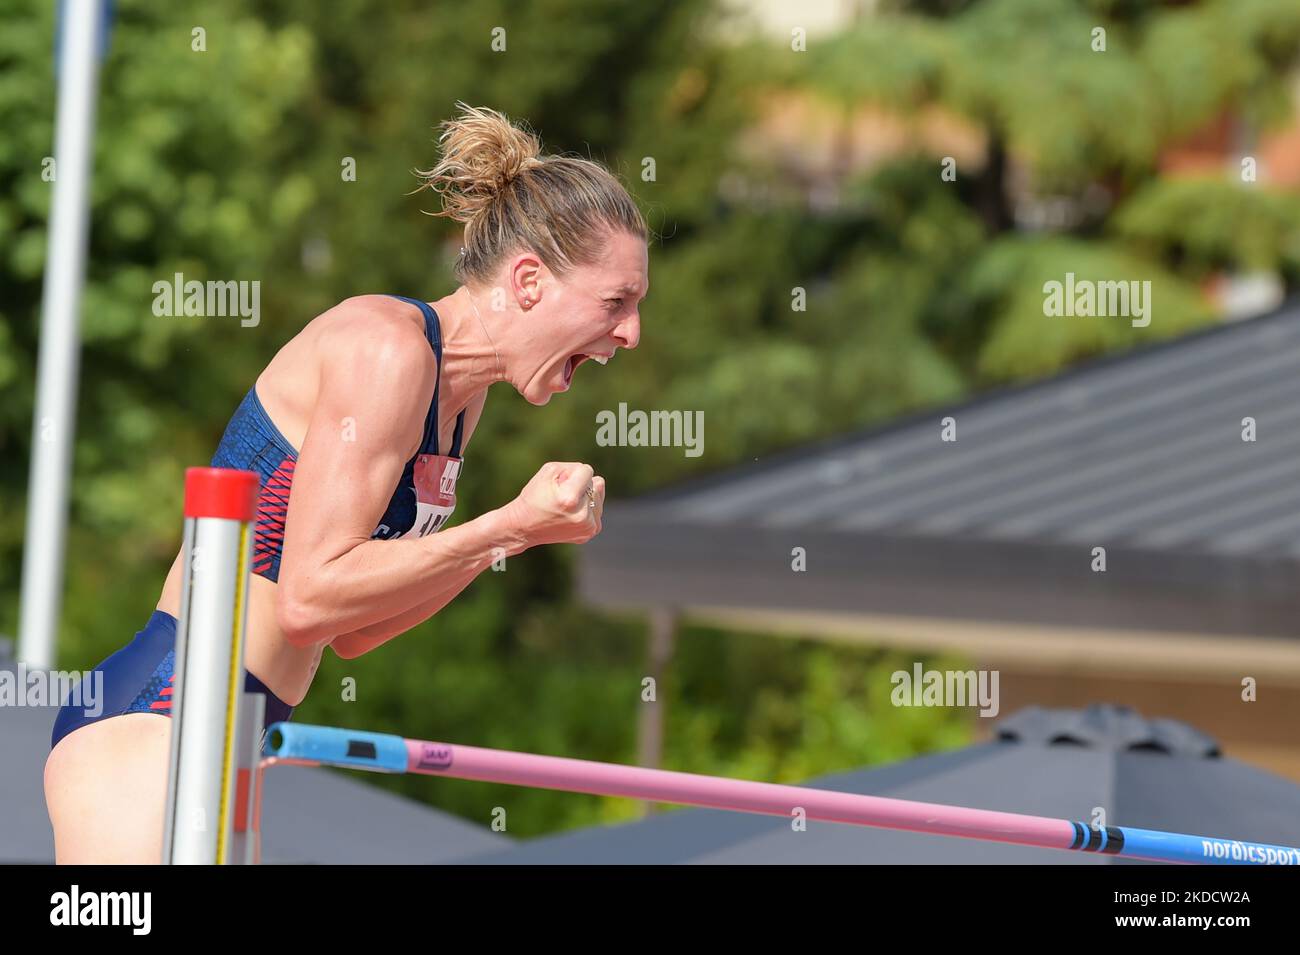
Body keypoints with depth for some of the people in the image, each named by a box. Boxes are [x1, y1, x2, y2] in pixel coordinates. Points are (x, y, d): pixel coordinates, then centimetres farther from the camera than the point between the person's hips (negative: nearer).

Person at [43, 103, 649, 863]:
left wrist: (512, 534, 7)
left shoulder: (461, 397, 15)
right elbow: (309, 599, -19)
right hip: (153, 717, -10)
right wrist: (508, 525, -15)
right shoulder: (386, 346, -13)